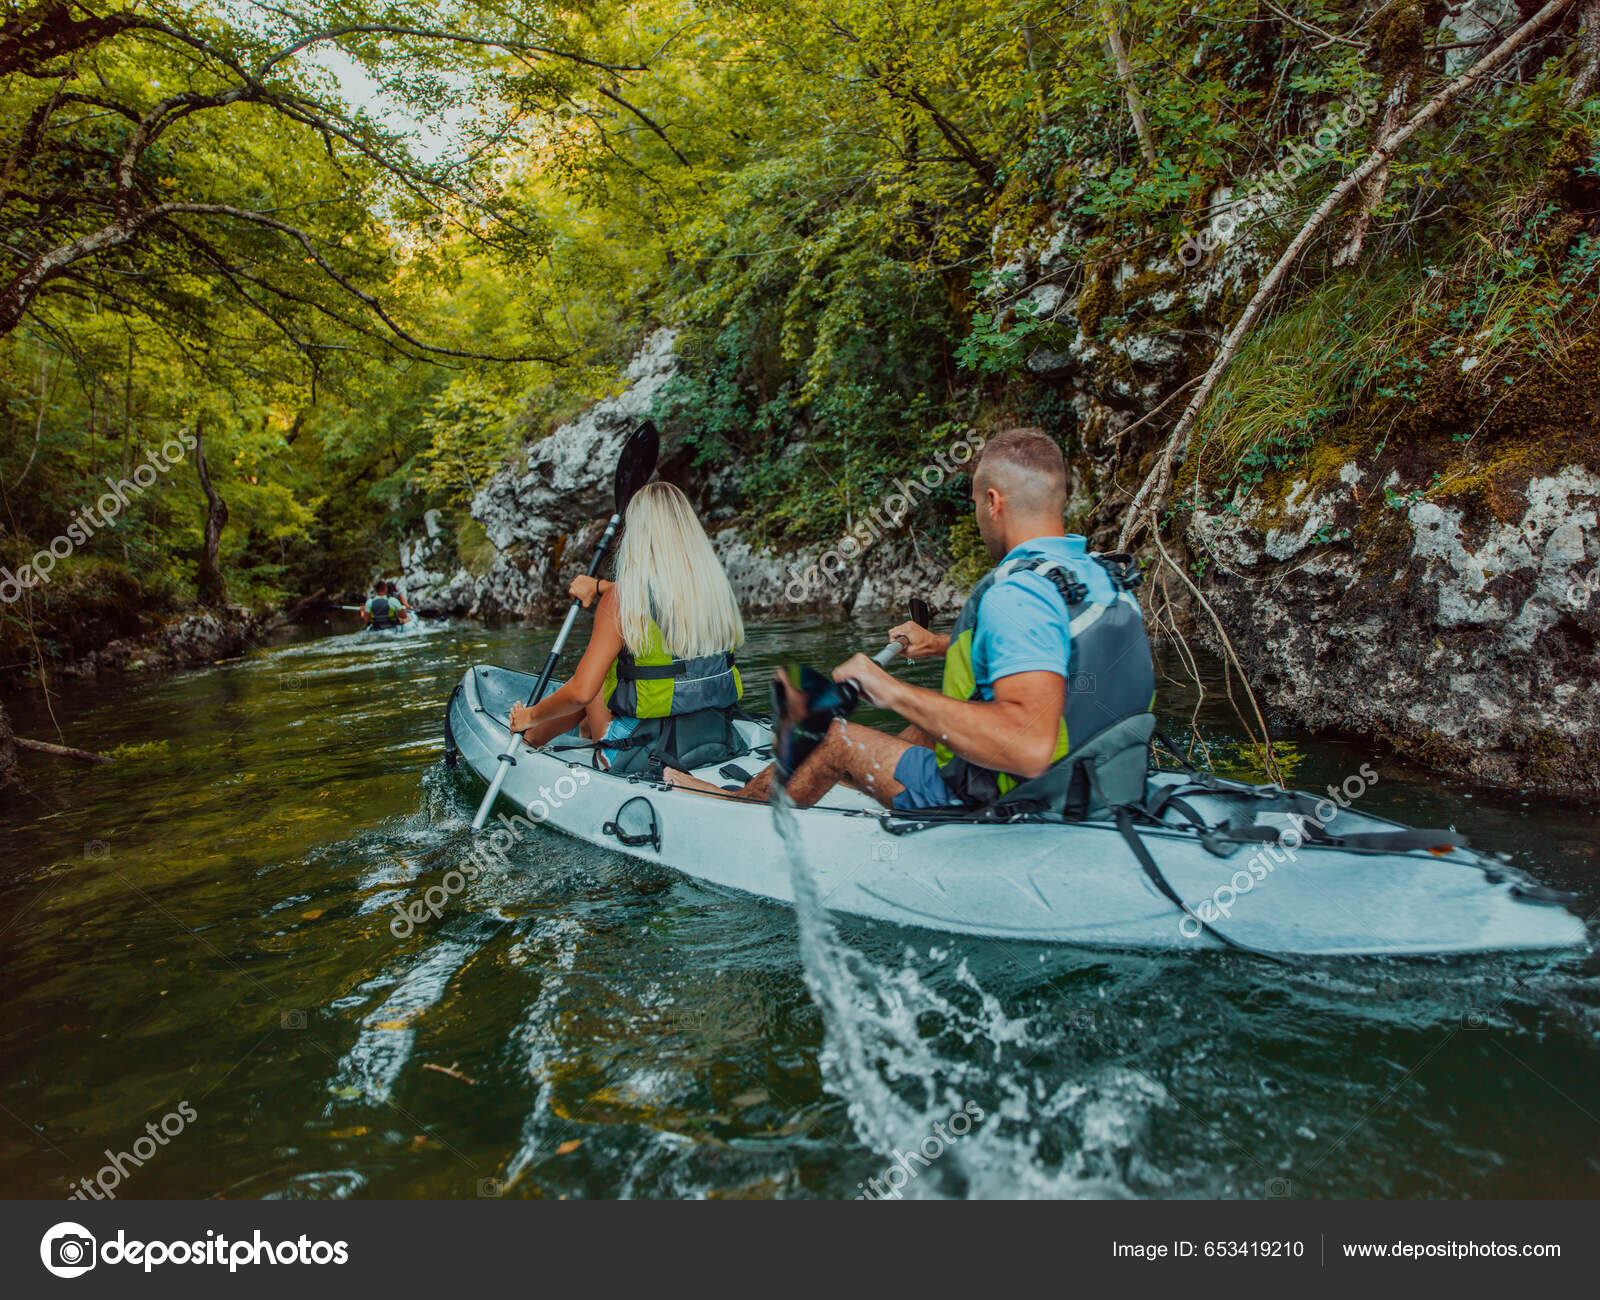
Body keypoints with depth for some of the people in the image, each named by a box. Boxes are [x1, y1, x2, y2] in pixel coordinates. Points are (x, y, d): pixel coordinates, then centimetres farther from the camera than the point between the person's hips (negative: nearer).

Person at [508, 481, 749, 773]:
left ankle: (528, 740, 47)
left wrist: (531, 716, -1)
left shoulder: (622, 599, -16)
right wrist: (600, 587, 31)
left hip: (647, 754, -5)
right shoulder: (715, 582, 0)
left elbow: (581, 691, -19)